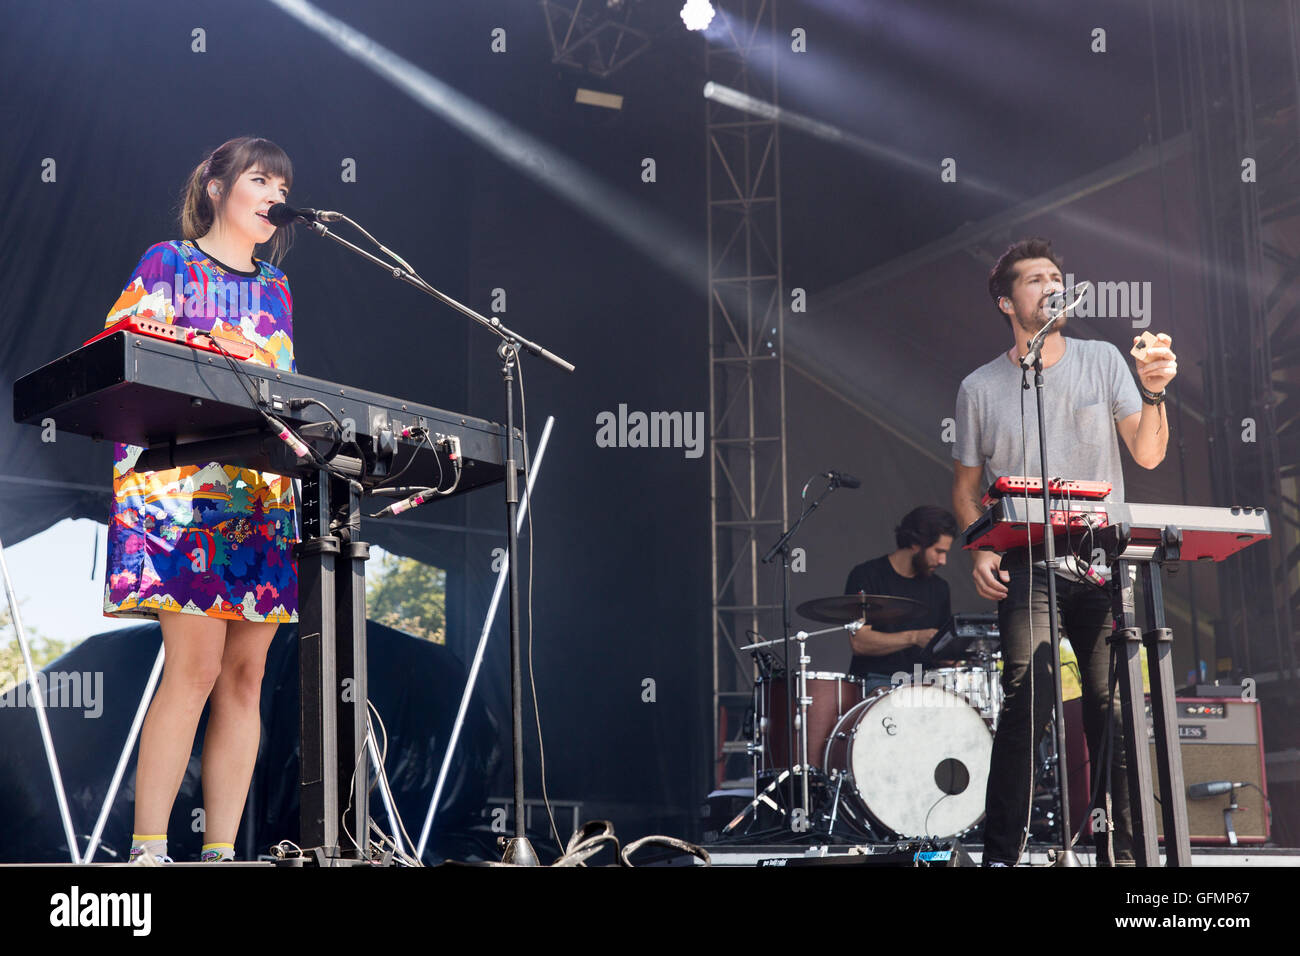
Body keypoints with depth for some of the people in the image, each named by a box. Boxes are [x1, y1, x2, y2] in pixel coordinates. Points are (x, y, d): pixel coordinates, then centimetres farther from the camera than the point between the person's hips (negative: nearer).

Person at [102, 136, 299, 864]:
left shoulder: (277, 290, 22)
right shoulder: (167, 265, 7)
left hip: (266, 496, 5)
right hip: (178, 487, -5)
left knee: (246, 674, 1)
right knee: (196, 664, -15)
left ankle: (222, 851, 5)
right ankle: (148, 849, -9)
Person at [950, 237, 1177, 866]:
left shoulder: (1101, 361, 8)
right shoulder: (980, 389, 8)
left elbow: (1147, 455, 3)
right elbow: (967, 487, 13)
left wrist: (1153, 394, -15)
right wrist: (979, 551, -3)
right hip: (1027, 566, -1)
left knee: (1111, 710, -2)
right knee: (1028, 702, -16)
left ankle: (1120, 852, 9)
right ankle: (1002, 853, -10)